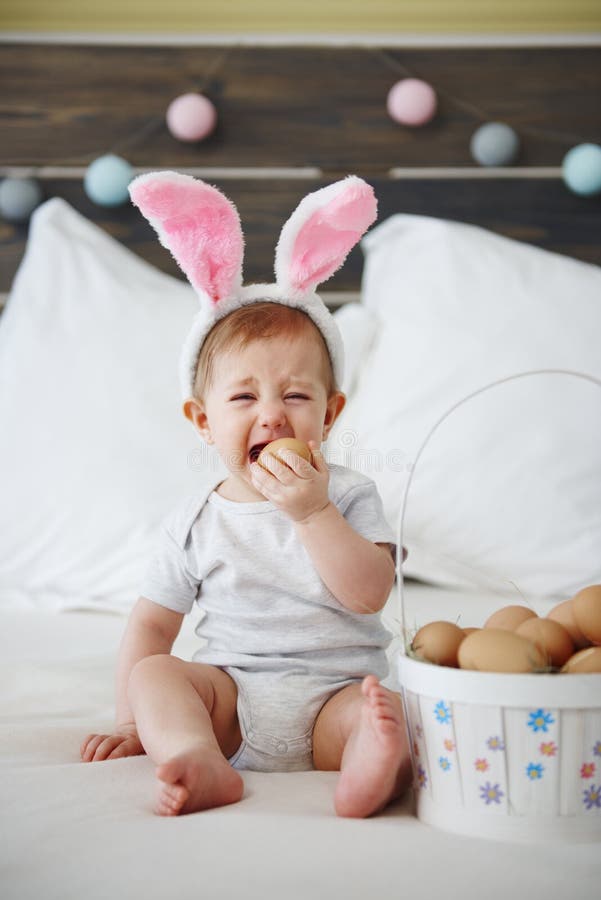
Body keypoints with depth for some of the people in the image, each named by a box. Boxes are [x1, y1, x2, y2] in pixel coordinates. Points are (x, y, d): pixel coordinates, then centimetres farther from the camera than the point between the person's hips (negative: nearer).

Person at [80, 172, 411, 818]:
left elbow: (369, 595, -12)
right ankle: (201, 765, -44)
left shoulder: (348, 495, 1)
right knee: (153, 673, -21)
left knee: (379, 707, -31)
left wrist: (314, 512, -21)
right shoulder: (195, 522, 6)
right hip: (231, 698, 2)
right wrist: (132, 725, 4)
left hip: (332, 690, -2)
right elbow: (151, 625, 11)